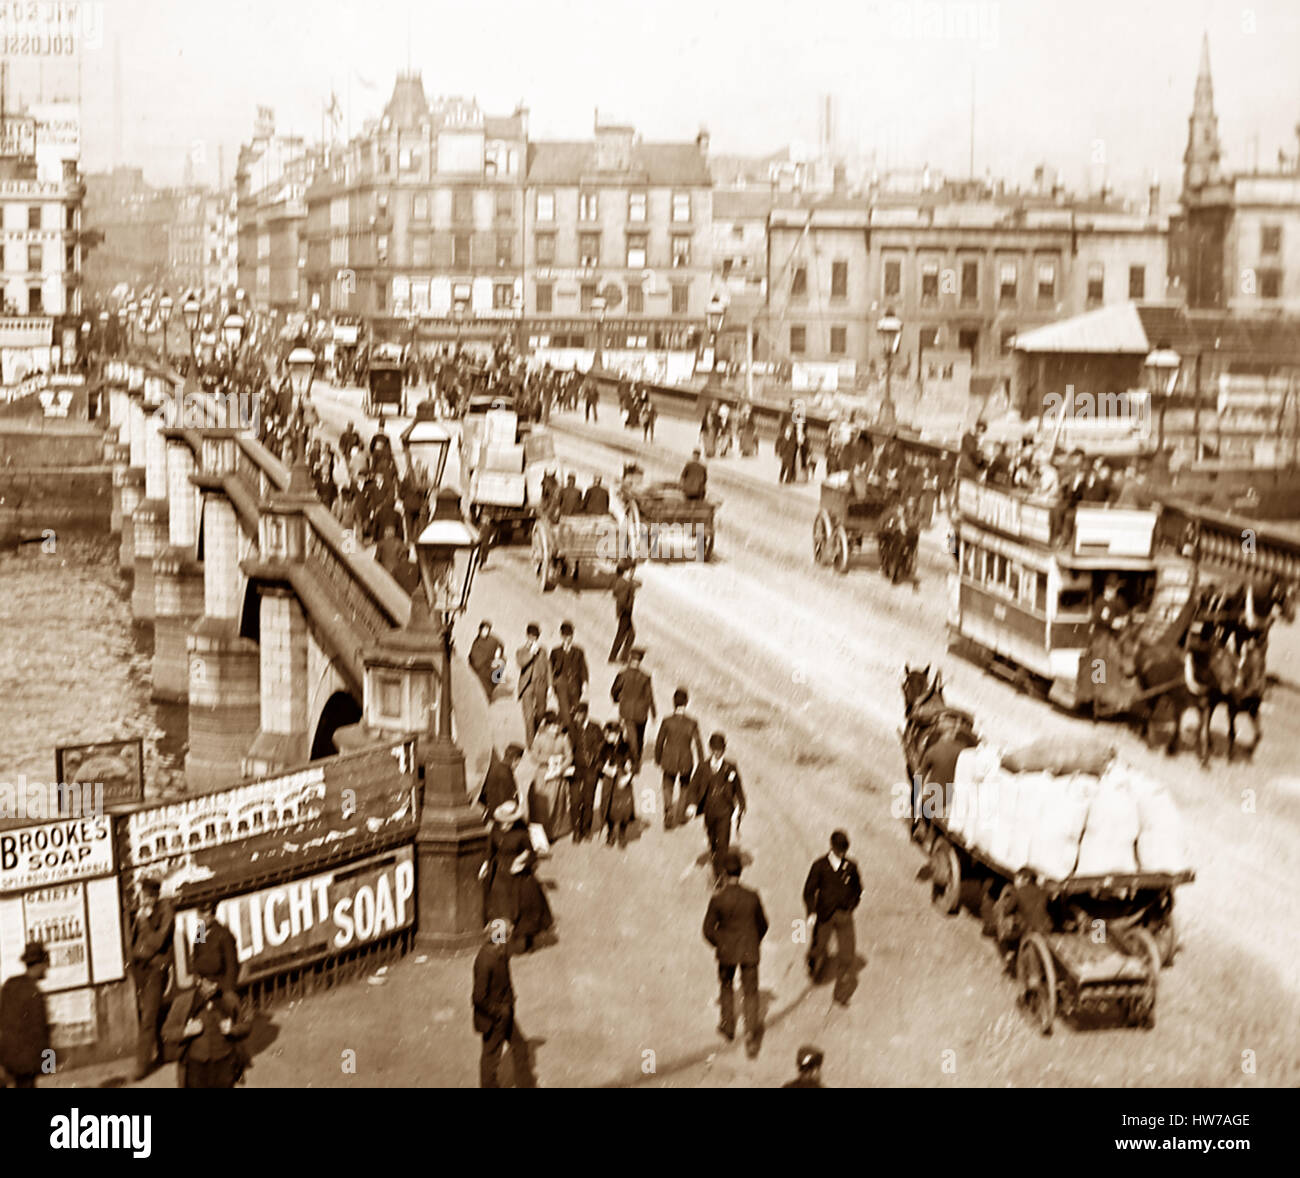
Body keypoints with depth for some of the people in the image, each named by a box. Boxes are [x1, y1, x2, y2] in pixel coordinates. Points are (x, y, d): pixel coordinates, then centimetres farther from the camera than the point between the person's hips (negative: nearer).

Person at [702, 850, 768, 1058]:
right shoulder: (752, 896, -11)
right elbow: (763, 924, 1)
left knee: (726, 987, 23)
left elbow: (708, 929, -11)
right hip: (750, 951, 1)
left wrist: (719, 945, 7)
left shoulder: (718, 898, -17)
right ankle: (751, 1031, -4)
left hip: (727, 952, -1)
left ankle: (728, 1026, 36)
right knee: (750, 991, 8)